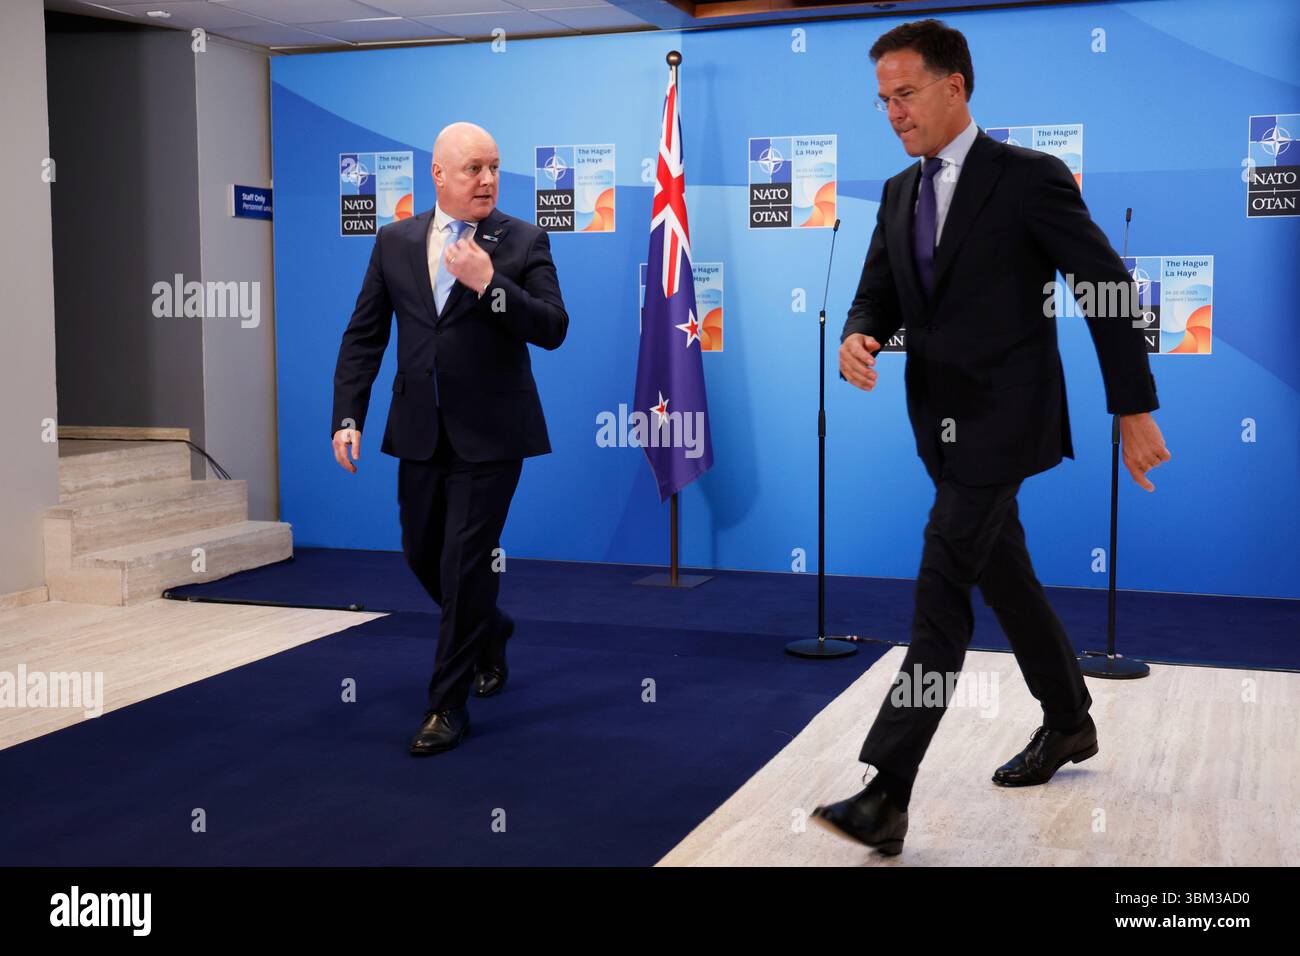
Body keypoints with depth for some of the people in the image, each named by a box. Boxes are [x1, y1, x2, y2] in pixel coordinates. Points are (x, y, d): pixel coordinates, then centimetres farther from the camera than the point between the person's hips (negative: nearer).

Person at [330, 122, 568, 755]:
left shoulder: (524, 242, -3)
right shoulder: (395, 243, 6)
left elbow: (552, 330, -11)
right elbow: (364, 335, 6)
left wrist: (488, 284, -22)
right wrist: (348, 417, -2)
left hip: (490, 434, -4)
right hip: (420, 431, 4)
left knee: (465, 562, -4)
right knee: (423, 555, 15)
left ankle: (447, 705, 8)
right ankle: (490, 632, 44)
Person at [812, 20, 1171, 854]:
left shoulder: (1032, 178, -10)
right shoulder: (899, 193, 11)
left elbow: (1112, 291, -8)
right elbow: (878, 294, 13)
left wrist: (1135, 411, -8)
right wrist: (858, 338, -12)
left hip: (1001, 421, -7)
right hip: (942, 423, 8)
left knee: (942, 591, -14)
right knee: (1005, 577, 19)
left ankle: (887, 797, -14)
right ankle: (1070, 722, 39)